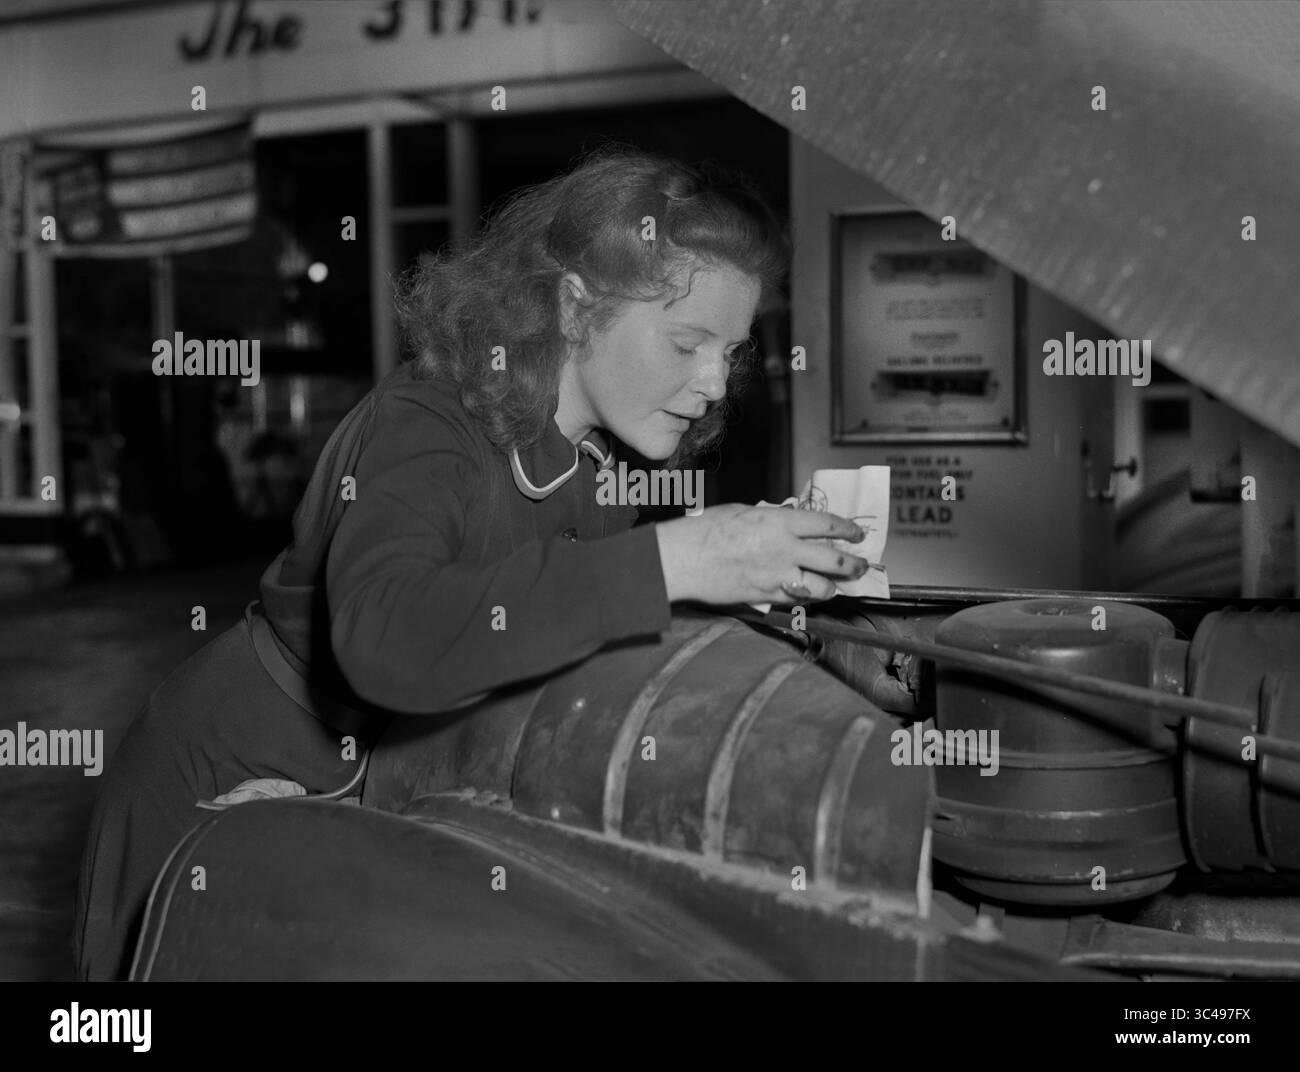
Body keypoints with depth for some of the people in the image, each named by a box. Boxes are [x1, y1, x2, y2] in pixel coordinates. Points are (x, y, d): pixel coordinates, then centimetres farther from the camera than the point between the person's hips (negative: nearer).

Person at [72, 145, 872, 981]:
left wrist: (752, 574, -17)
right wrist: (667, 562, -49)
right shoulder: (421, 430, -28)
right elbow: (390, 641, -48)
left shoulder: (585, 459, -5)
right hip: (222, 796, -7)